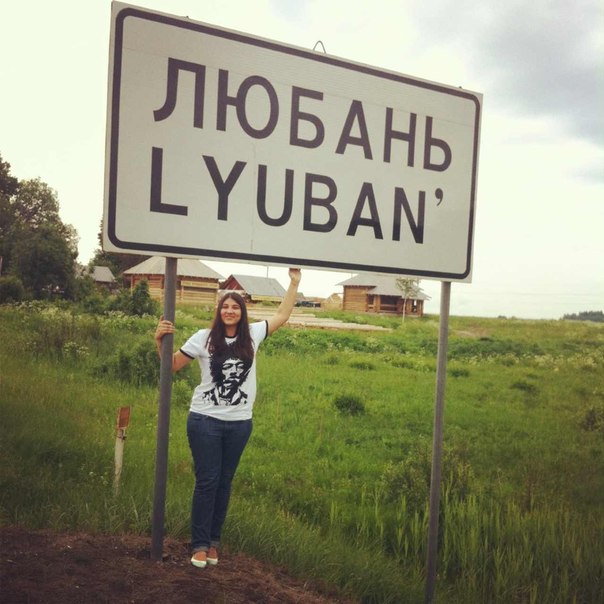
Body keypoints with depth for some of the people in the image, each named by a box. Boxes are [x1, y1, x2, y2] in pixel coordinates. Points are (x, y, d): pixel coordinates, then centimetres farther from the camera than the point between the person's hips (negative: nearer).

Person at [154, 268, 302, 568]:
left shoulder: (252, 335, 3)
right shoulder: (204, 338, -4)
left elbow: (282, 315, 14)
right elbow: (172, 365, 3)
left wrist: (294, 283, 12)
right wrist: (160, 341, -13)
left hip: (239, 423, 3)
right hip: (205, 420, -2)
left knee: (224, 482, 11)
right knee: (206, 482, 0)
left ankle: (213, 541, 24)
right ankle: (199, 544, 12)